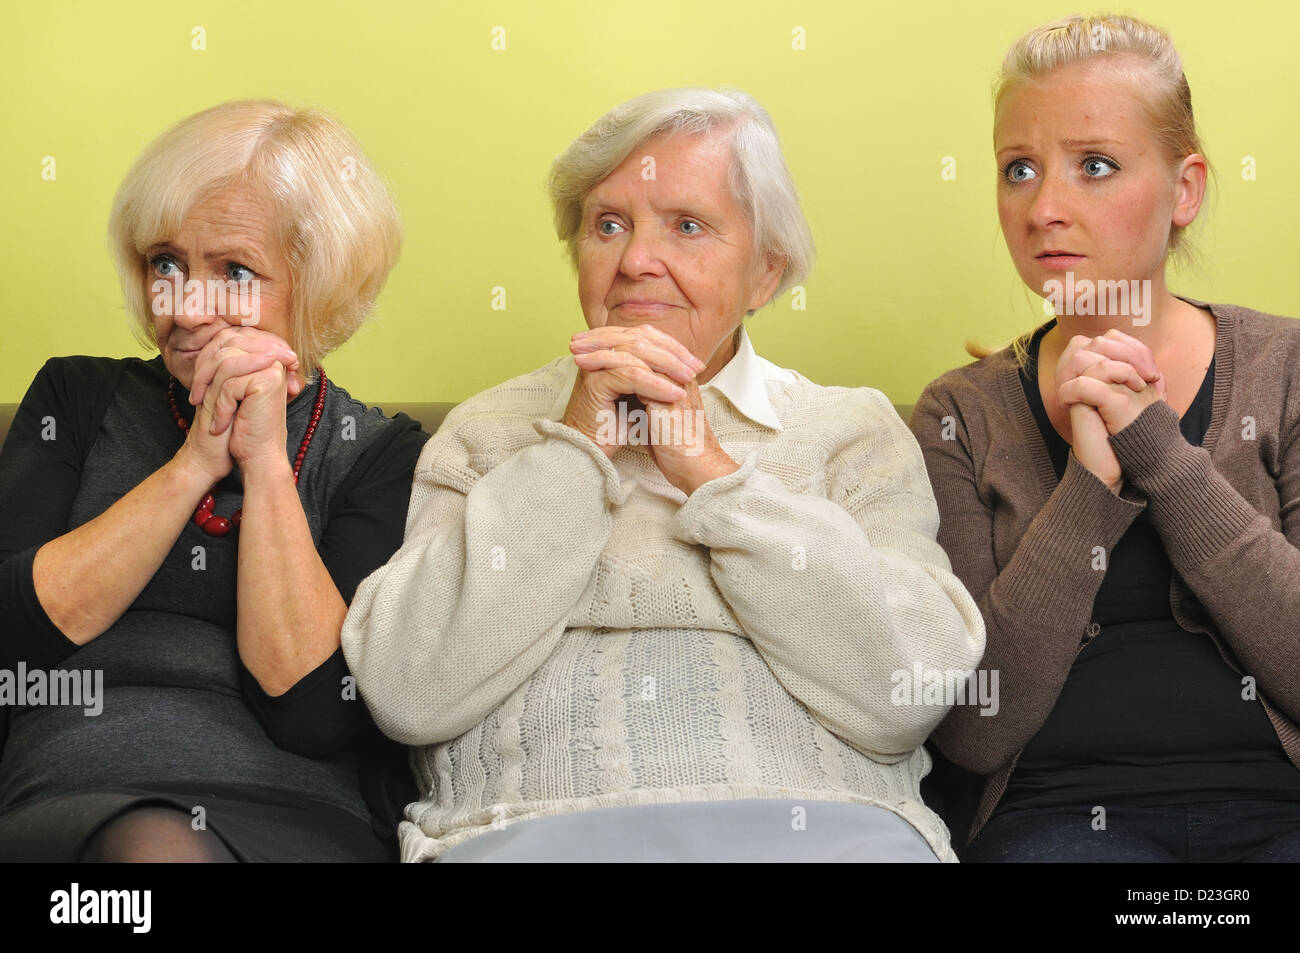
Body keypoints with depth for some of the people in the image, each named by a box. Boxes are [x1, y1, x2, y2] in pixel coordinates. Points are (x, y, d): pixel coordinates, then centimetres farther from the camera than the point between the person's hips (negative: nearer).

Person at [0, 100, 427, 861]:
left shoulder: (384, 456, 8)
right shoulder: (77, 399, 15)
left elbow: (316, 714, -5)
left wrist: (266, 463, -7)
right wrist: (196, 462, -4)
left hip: (304, 821, 0)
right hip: (69, 812, 1)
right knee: (152, 845, -33)